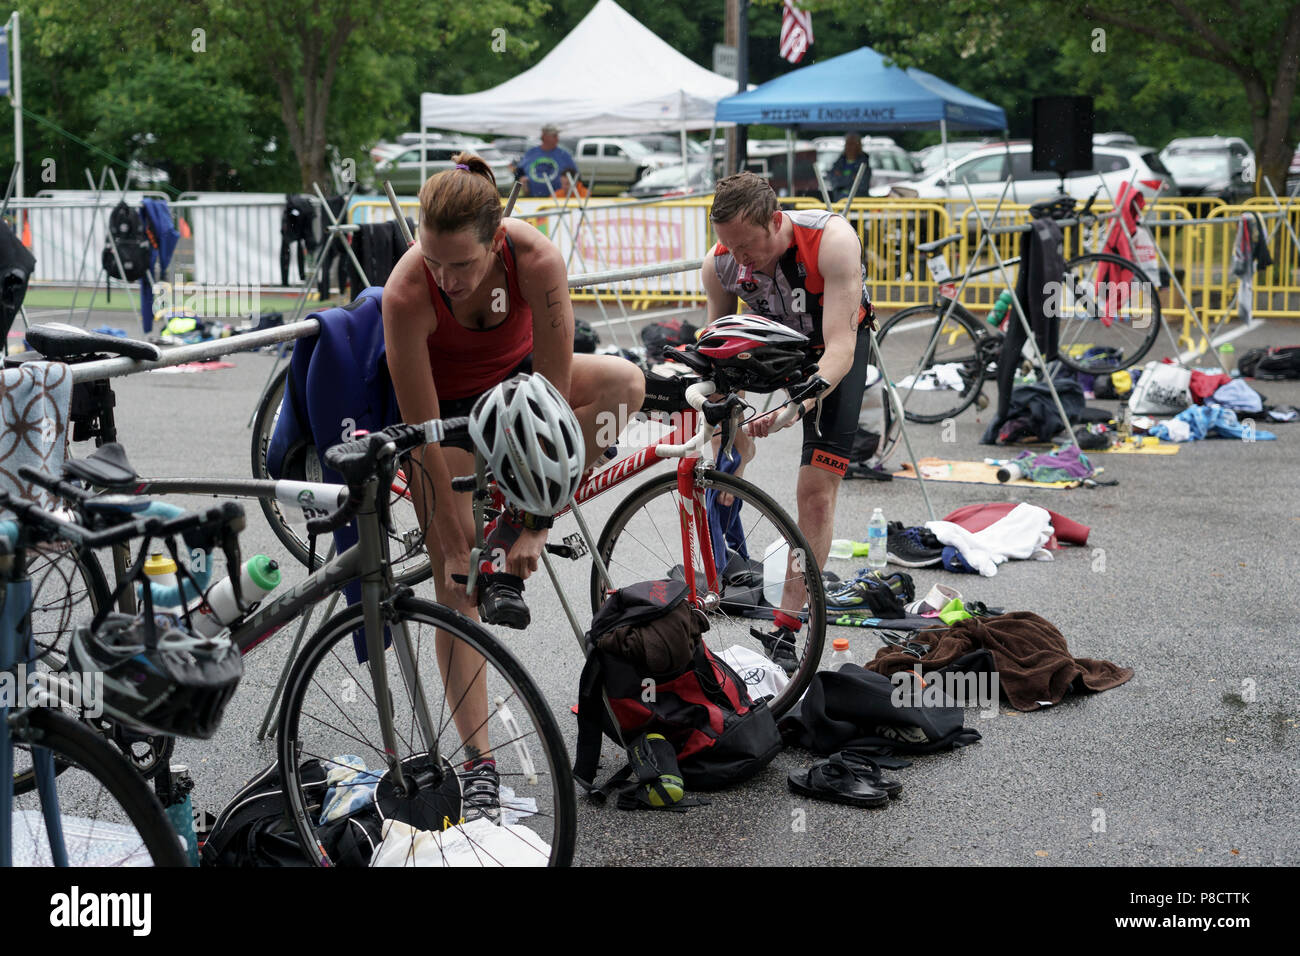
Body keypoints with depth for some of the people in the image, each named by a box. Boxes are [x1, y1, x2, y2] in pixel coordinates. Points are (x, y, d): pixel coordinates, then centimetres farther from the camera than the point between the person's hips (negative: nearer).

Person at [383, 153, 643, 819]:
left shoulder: (537, 260, -34)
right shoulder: (406, 294, -35)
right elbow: (425, 437, -27)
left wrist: (533, 521, -27)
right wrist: (454, 544, -23)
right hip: (449, 404, -2)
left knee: (624, 382, -29)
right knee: (457, 585, -7)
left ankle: (521, 511, -9)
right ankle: (479, 764, 3)